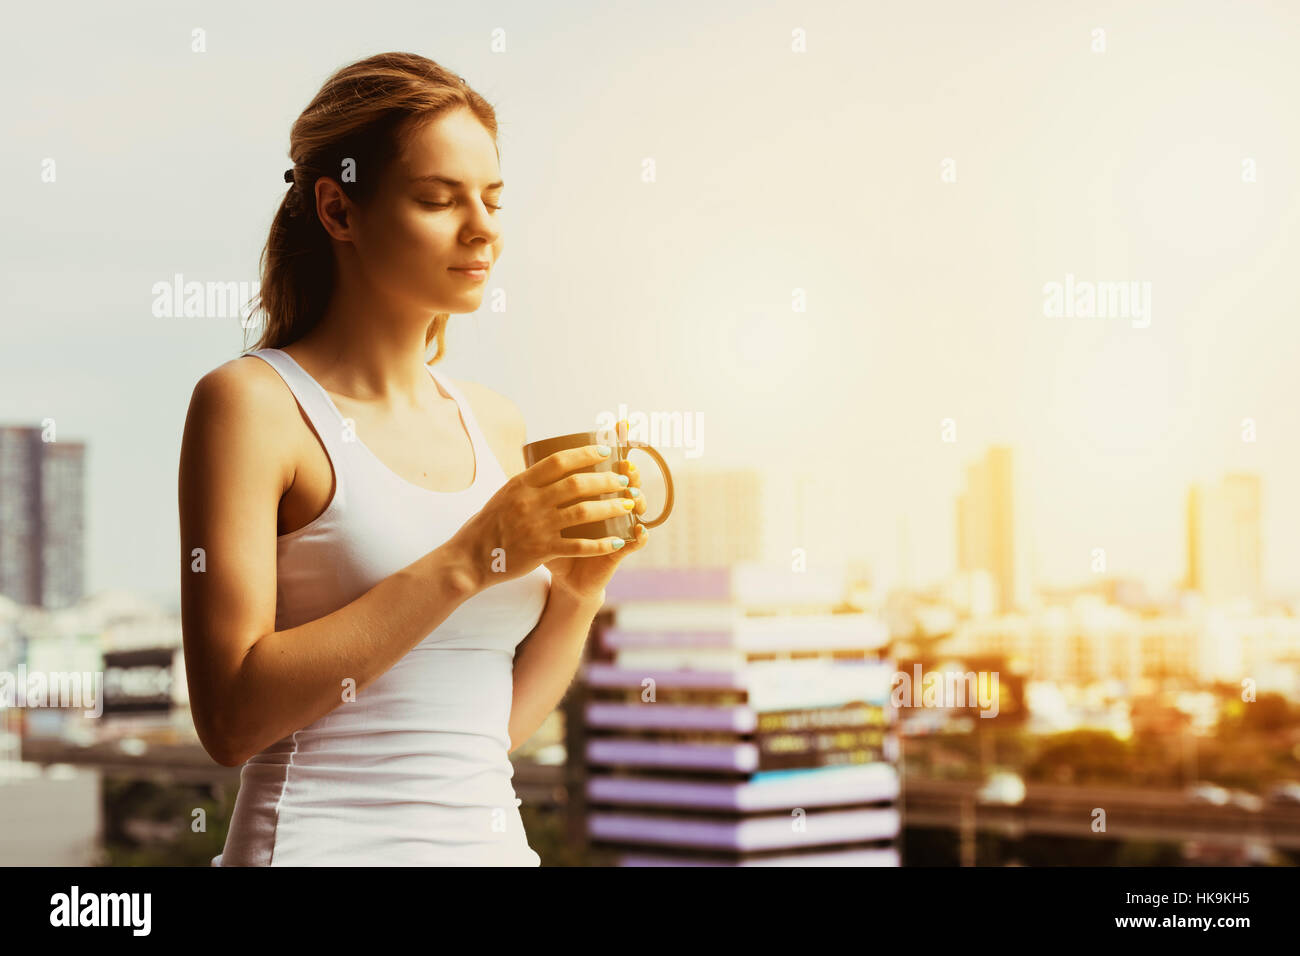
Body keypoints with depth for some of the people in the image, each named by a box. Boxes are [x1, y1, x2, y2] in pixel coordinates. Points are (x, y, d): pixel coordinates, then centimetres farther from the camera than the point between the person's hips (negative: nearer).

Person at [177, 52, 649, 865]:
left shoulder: (494, 423, 8)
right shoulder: (255, 403, -8)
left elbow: (498, 727, 11)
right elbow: (232, 716, -17)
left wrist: (580, 587, -5)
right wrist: (471, 560, -19)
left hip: (492, 837, 6)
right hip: (324, 838, -5)